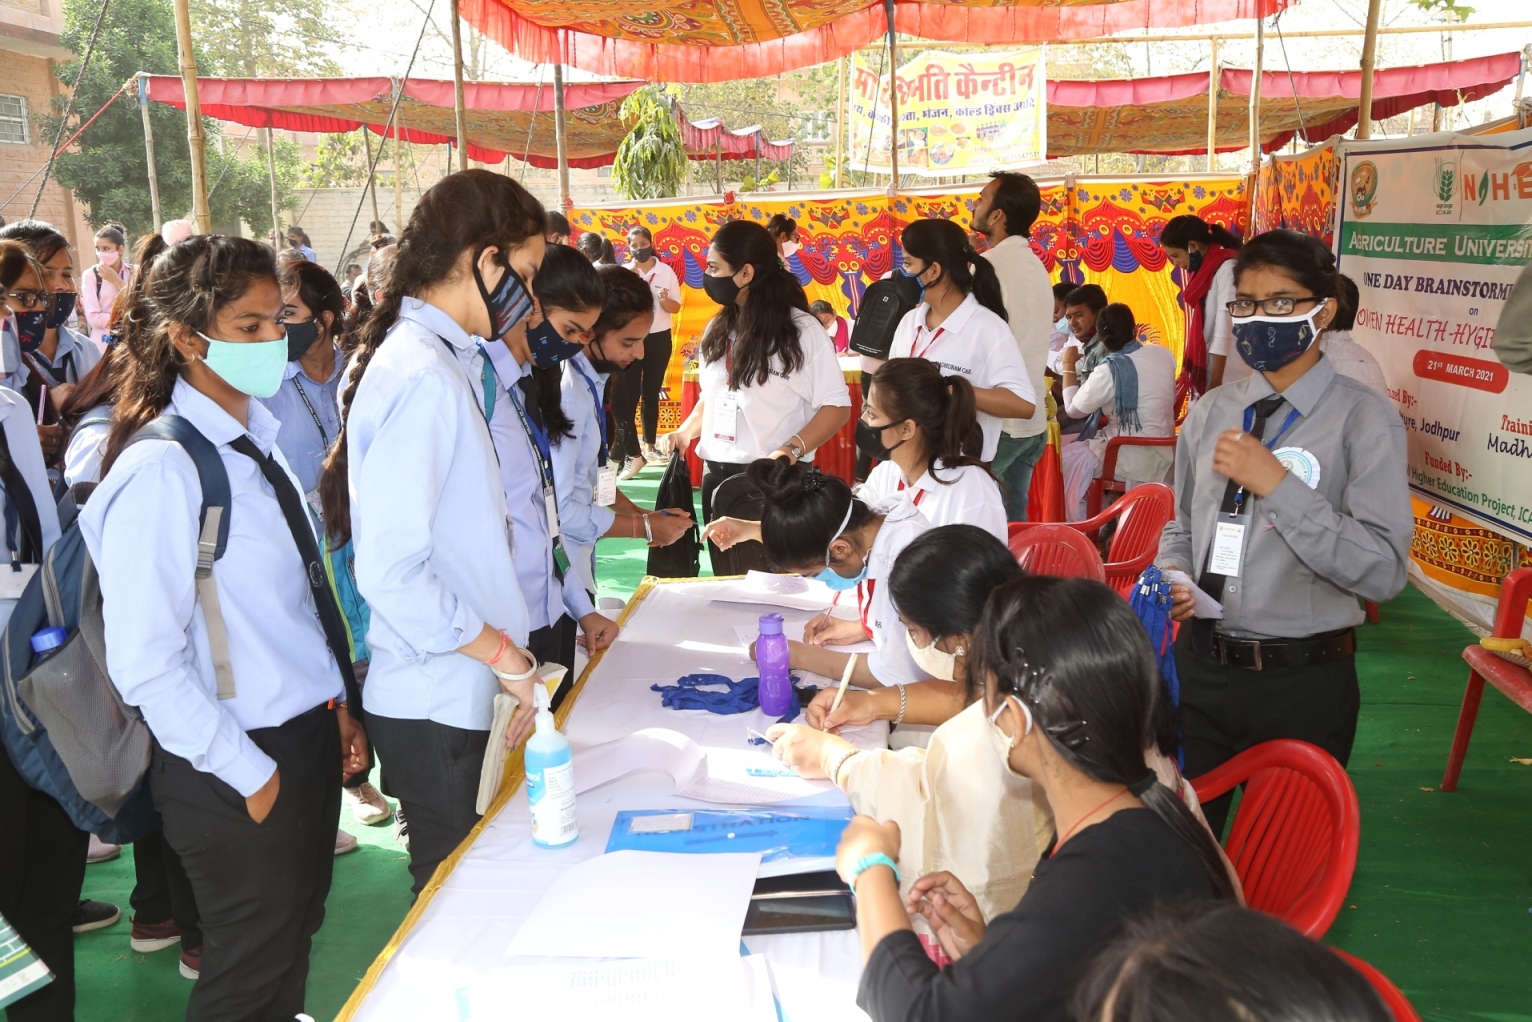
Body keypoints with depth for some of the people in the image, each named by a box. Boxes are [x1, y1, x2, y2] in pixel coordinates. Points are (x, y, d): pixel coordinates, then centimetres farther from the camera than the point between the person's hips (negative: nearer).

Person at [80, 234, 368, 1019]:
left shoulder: (256, 439, 4)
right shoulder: (162, 470, -21)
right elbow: (145, 663, -21)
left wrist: (336, 710, 10)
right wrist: (250, 775, -15)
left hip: (309, 738, 7)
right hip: (237, 772, -7)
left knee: (293, 952, 23)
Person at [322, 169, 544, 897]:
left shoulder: (440, 359, 8)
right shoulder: (423, 377, -21)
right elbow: (391, 572, -26)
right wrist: (506, 656, -16)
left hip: (449, 688, 9)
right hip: (432, 700, -9)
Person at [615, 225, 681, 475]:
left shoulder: (666, 271, 0)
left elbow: (676, 307, 2)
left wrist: (664, 300, -19)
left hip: (659, 339, 2)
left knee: (651, 394, 14)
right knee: (626, 397, -8)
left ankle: (649, 445, 29)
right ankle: (632, 454, -6)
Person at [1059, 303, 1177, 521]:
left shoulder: (1109, 371, -20)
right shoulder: (1163, 354, -1)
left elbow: (1073, 409, -7)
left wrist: (1069, 365, 4)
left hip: (1133, 458, -8)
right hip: (1162, 452, 8)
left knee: (1066, 457, 7)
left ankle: (1076, 525, 17)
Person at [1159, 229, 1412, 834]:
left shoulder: (1364, 420, -10)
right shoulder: (1209, 413, 7)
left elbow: (1384, 571, -18)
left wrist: (1278, 485, -24)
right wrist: (1173, 580, -5)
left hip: (1304, 684, -4)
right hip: (1200, 664, 4)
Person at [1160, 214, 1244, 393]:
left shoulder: (1226, 268, -13)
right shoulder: (1205, 270, 14)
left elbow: (1224, 329, -17)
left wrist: (1216, 381, -19)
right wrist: (1190, 374, 11)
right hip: (1207, 368, 9)